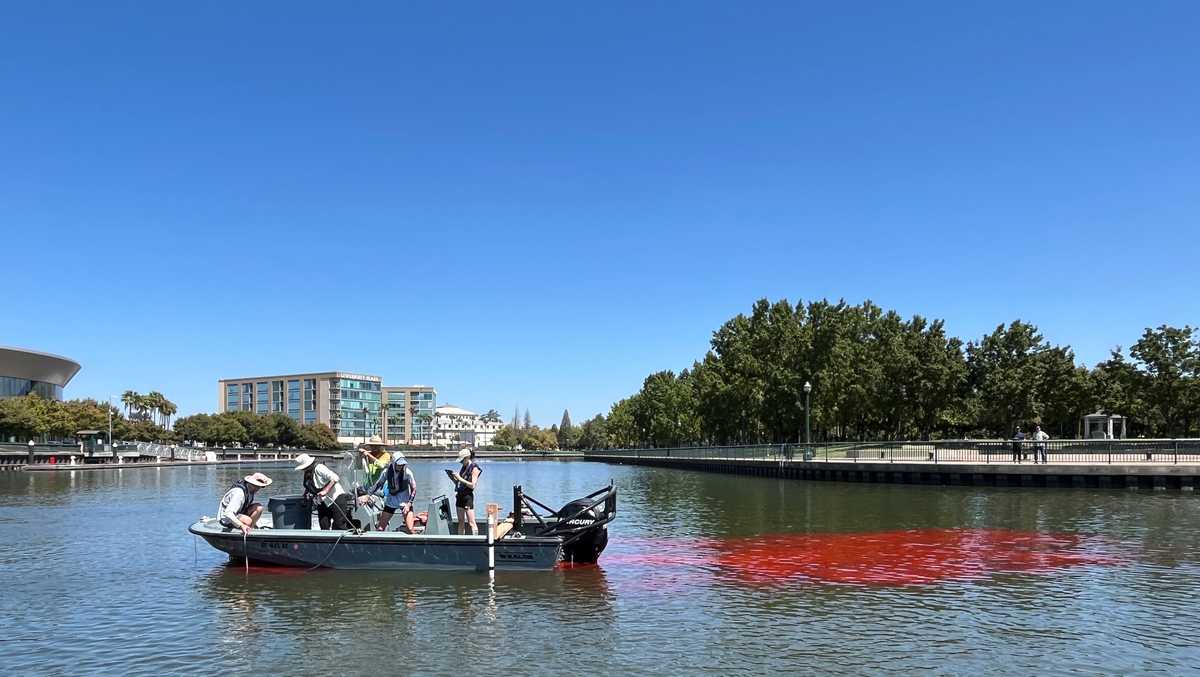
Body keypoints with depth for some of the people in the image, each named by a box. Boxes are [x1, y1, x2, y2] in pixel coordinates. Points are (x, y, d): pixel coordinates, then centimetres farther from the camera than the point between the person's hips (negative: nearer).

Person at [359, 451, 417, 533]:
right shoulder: (387, 472, -12)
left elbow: (414, 489, -13)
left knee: (410, 529, -15)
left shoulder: (407, 473, -19)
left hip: (405, 502, -3)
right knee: (380, 529, 1)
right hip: (391, 502, 3)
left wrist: (409, 504, -21)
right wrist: (367, 495, -4)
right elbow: (378, 484, 3)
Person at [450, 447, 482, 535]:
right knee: (461, 522, 9)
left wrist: (460, 479, -17)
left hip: (468, 496, -8)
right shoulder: (464, 467, 14)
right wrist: (453, 478, 2)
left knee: (471, 522, -9)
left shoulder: (474, 468, -8)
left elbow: (472, 485, -16)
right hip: (460, 495, 8)